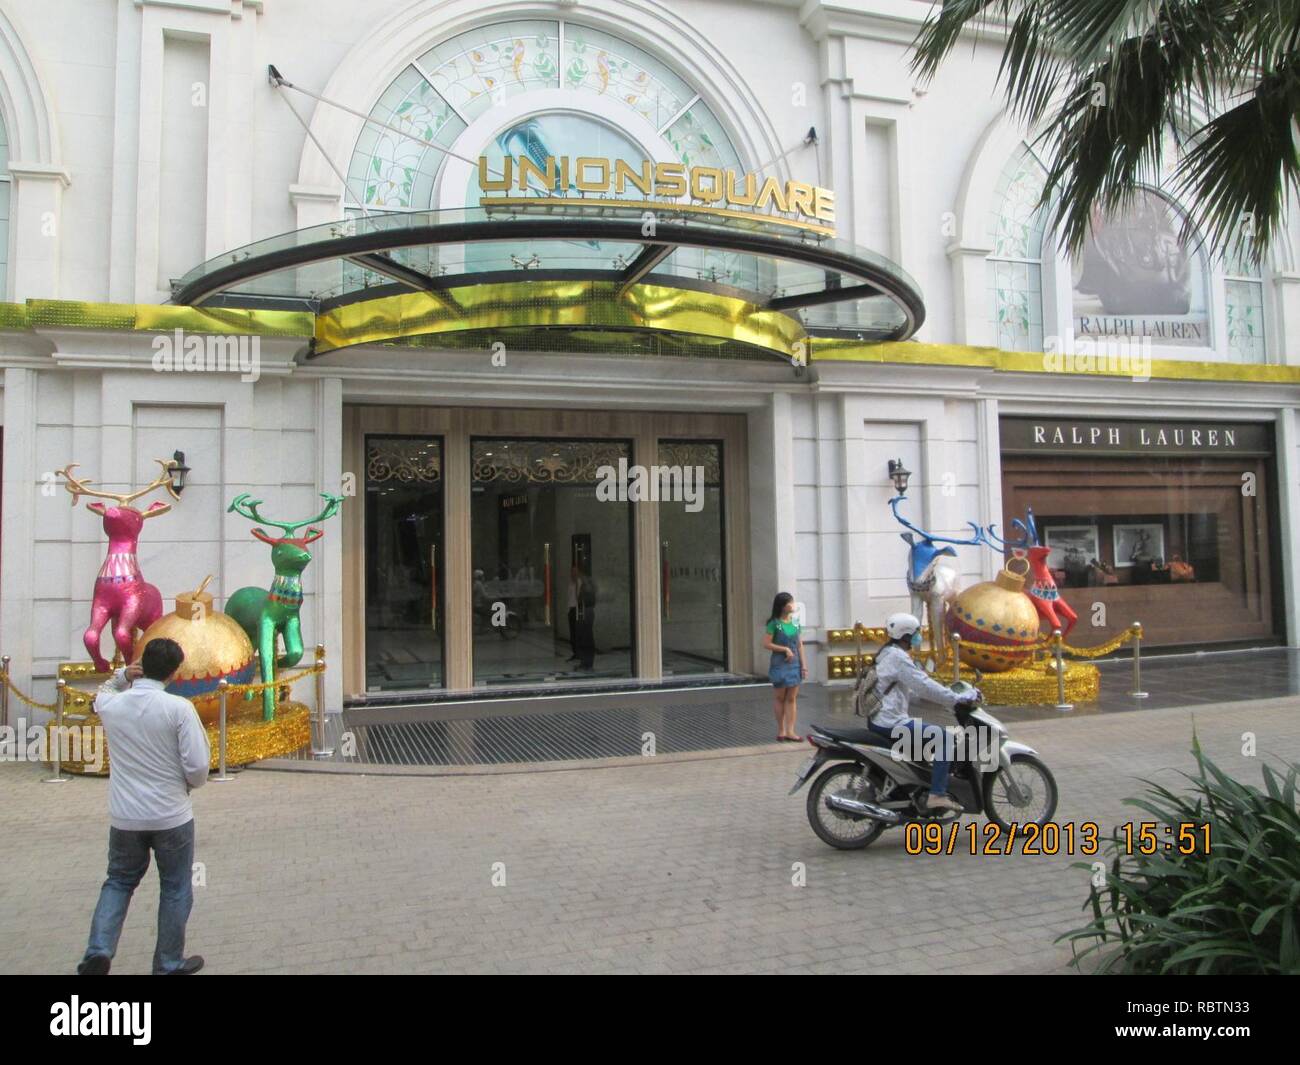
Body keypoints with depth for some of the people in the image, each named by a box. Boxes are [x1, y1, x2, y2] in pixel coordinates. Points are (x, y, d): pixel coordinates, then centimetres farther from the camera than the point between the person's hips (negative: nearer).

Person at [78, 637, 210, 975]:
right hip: (171, 817, -3)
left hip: (124, 818, 3)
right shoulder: (179, 708, -17)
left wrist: (121, 675, 4)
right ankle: (169, 965, 24)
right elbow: (198, 766, -17)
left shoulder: (111, 705, -5)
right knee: (175, 890, 14)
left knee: (119, 882, 25)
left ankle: (99, 951, 10)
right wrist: (191, 783, 4)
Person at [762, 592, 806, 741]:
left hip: (794, 664, 5)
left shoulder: (795, 623, 7)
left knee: (791, 698, 4)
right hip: (779, 664, -5)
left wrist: (803, 664, 5)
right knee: (779, 697, 6)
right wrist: (785, 649, -16)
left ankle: (790, 731, 6)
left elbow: (800, 645, 10)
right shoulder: (774, 623, -8)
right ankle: (781, 730, 14)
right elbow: (766, 643, -13)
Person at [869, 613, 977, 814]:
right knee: (943, 737, -15)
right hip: (890, 723, -11)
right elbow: (924, 685, -21)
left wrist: (951, 698, 20)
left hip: (879, 720, 11)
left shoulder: (888, 654, 18)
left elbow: (914, 688, 23)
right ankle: (937, 794, -17)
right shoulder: (897, 657, -14)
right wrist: (957, 699, -15)